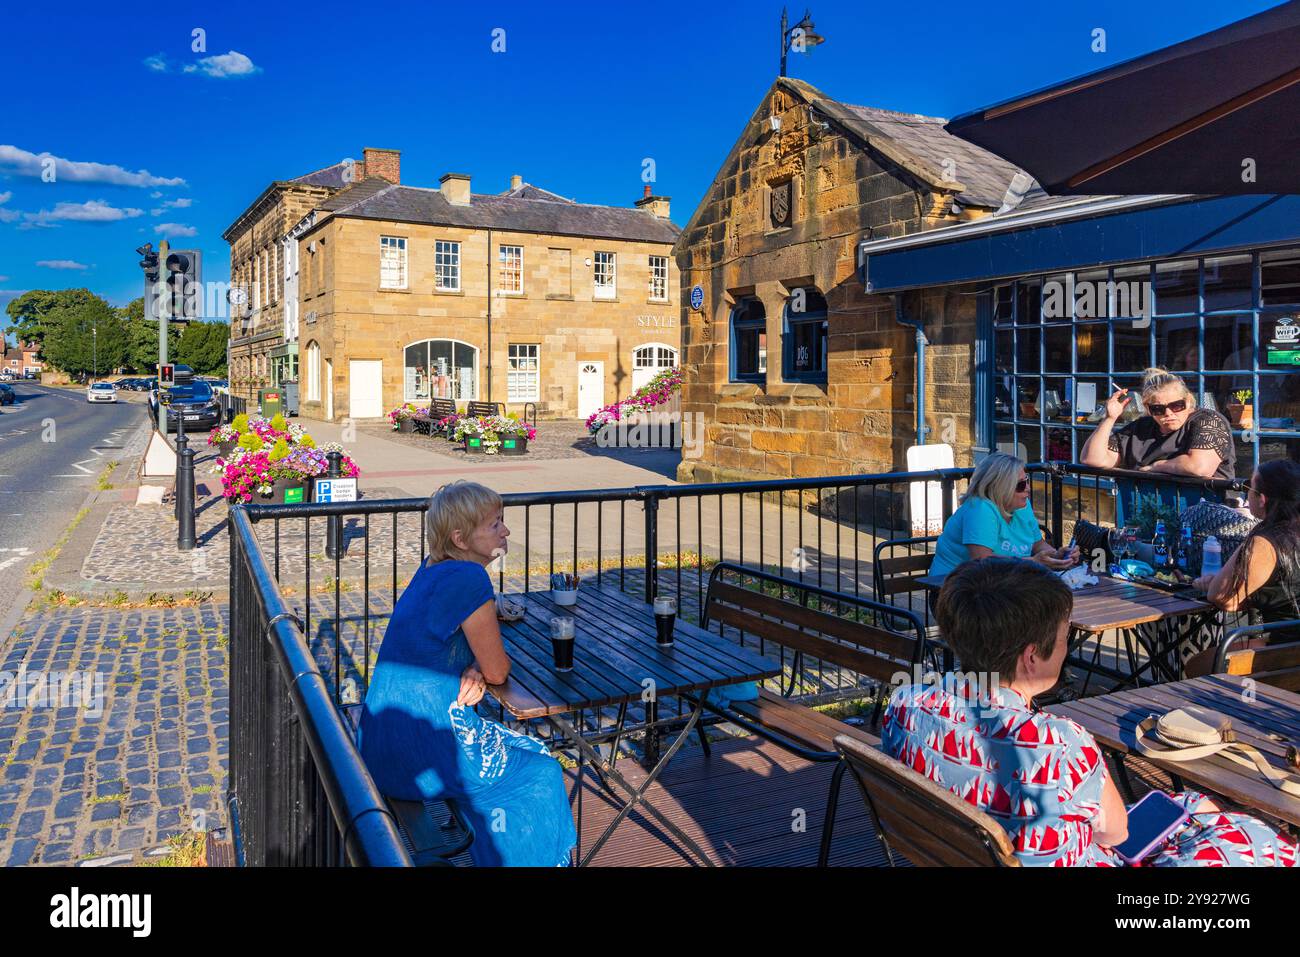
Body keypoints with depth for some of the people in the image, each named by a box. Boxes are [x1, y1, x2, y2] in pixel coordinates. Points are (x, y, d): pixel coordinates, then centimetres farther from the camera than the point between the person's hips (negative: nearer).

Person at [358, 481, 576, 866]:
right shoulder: (468, 579, -21)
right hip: (416, 753, -9)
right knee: (539, 773, 8)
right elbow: (498, 670, -14)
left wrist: (476, 671, -3)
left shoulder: (433, 570, 6)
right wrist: (481, 671, 8)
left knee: (526, 750, 25)